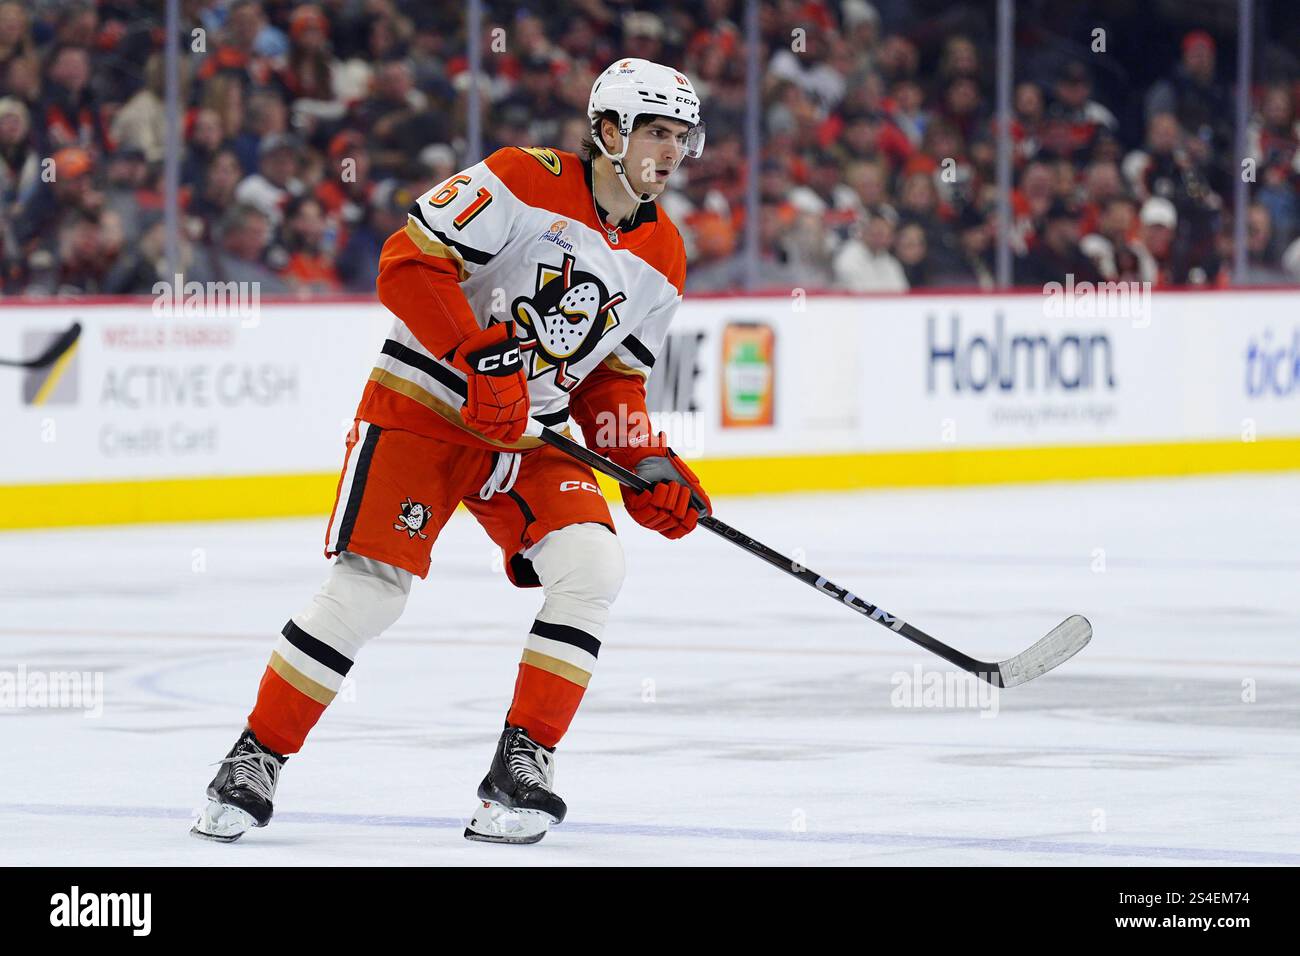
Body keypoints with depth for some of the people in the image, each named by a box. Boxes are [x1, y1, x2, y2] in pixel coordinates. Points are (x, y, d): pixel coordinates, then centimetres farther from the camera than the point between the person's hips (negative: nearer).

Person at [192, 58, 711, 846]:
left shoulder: (662, 258, 6)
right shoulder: (528, 181, -15)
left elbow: (612, 379, 15)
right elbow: (409, 262, -20)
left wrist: (647, 464, -1)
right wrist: (480, 358, -27)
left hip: (534, 435, 6)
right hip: (424, 401, -6)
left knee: (592, 567, -17)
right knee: (367, 589, -14)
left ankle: (522, 763, -8)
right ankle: (257, 759, 1)